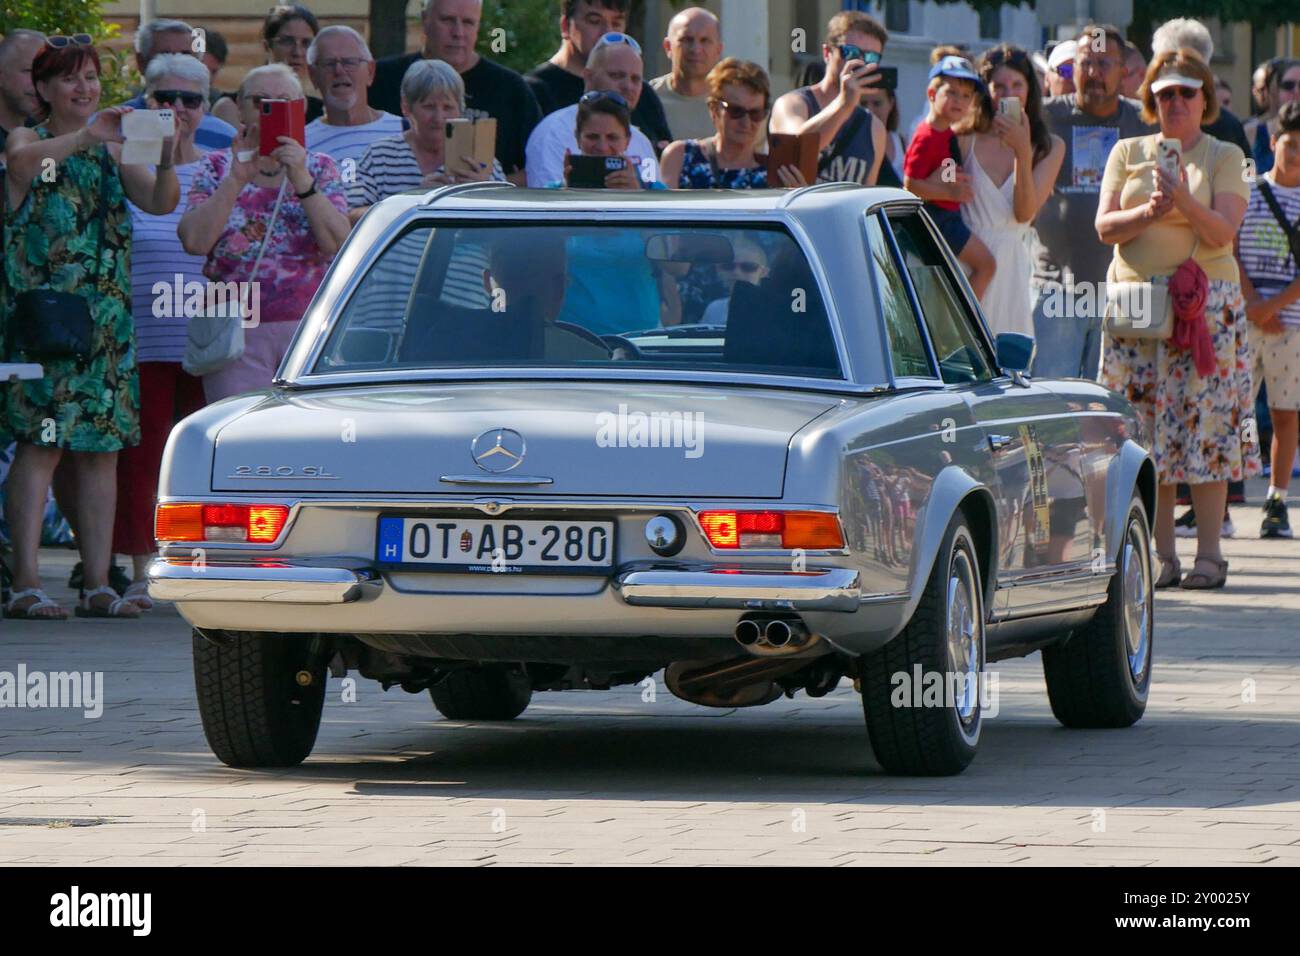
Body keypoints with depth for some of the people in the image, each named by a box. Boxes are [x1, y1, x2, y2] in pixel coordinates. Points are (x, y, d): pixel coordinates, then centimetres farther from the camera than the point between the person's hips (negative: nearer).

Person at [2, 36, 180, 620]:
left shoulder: (111, 151, 16)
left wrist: (166, 158, -17)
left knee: (102, 450, 2)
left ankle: (97, 584, 3)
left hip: (106, 319, 5)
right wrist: (85, 137, -37)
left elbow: (161, 202, 3)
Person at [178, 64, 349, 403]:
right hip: (238, 333, -1)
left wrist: (301, 180, -14)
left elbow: (339, 244, -5)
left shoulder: (320, 168, 11)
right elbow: (195, 241, -8)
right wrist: (238, 179, -12)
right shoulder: (217, 168, 9)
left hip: (310, 327, 1)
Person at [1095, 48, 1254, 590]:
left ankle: (1209, 551, -4)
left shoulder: (1225, 158, 5)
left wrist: (1183, 200, -22)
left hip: (1206, 305, -2)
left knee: (1207, 423, -7)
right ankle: (1160, 553, 3)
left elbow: (1223, 231, -6)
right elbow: (1105, 226, 4)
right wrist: (1151, 211, -13)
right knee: (1148, 428, -1)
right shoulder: (1127, 154, 12)